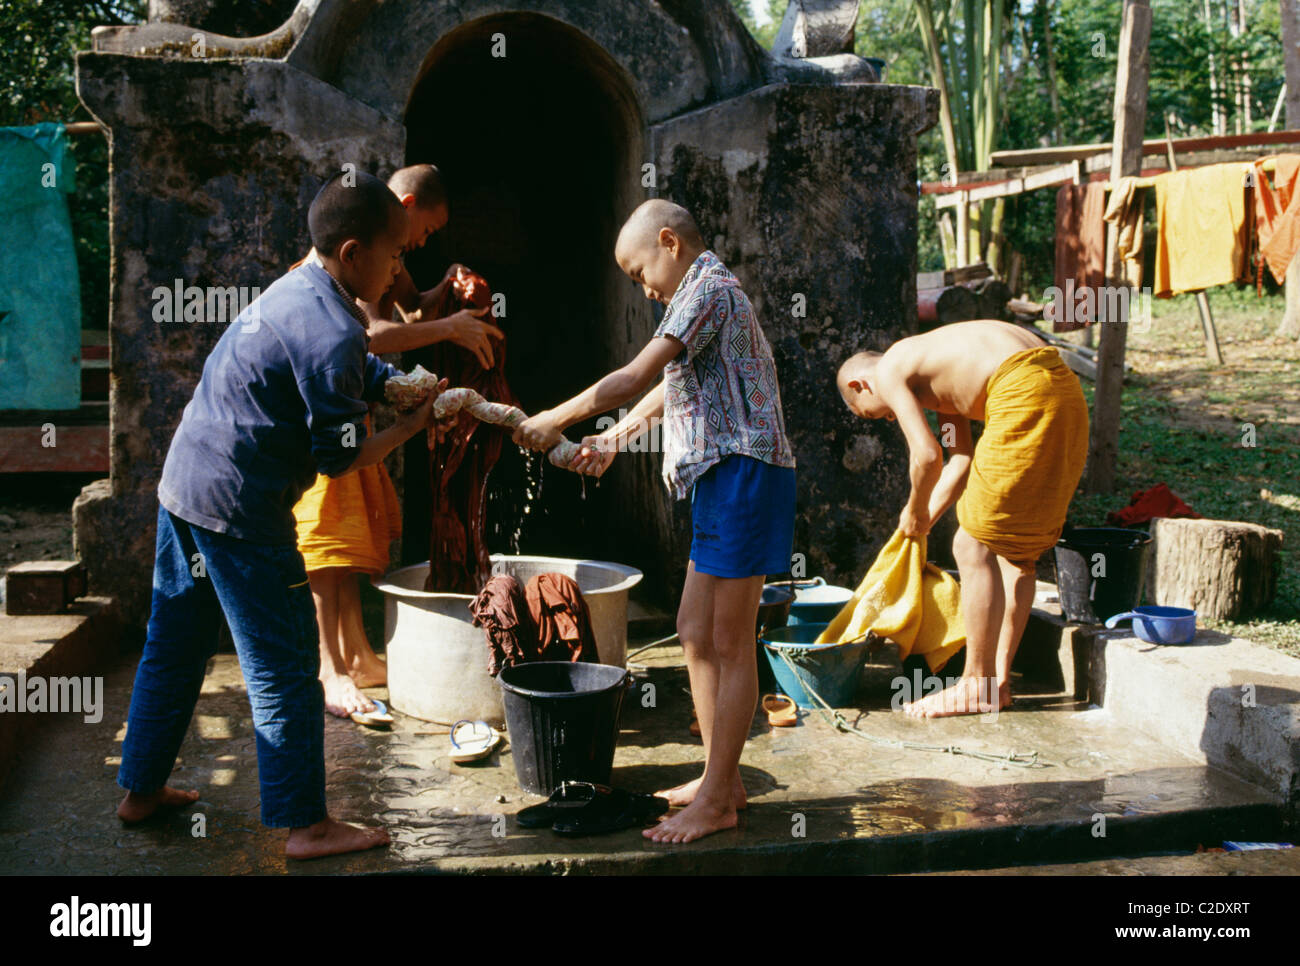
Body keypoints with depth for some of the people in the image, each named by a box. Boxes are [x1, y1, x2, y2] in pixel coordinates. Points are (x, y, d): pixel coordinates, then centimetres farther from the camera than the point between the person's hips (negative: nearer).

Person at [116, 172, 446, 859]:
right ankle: (305, 825, 8)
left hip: (183, 484, 10)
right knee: (283, 667, -1)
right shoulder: (332, 333, -19)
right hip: (238, 510, -10)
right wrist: (413, 426, -2)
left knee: (173, 646, 20)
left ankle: (142, 789, 34)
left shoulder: (296, 291, 10)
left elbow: (362, 375, 21)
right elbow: (340, 456, -15)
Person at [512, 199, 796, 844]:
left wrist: (556, 420, -9)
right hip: (721, 477, 10)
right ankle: (719, 778, 21)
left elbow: (636, 377, -18)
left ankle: (716, 801, 3)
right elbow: (668, 386, 31)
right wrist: (615, 437, 28)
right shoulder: (707, 294, 22)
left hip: (743, 473, -10)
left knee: (730, 645, -5)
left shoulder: (708, 288, -11)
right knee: (695, 632, 13)